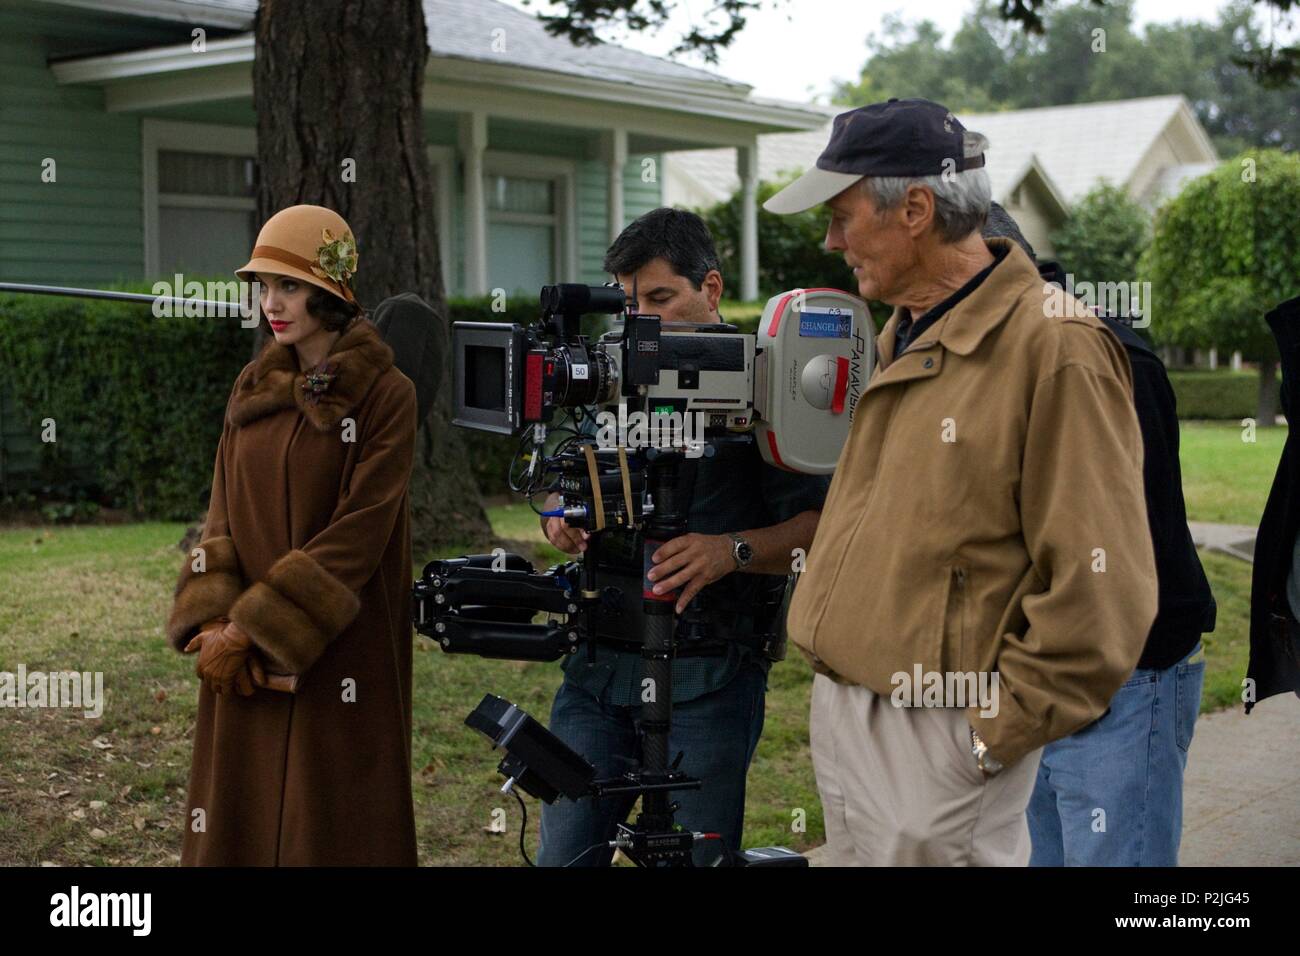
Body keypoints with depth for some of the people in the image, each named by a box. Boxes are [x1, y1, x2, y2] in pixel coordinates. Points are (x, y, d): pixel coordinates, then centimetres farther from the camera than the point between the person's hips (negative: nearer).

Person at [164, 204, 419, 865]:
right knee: (239, 821, 9)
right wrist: (216, 623, -10)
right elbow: (224, 516, 7)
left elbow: (358, 532, -15)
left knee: (333, 826, 1)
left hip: (338, 659, -5)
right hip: (245, 661, 5)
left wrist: (255, 629, -18)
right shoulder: (253, 390, 10)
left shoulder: (386, 396, -8)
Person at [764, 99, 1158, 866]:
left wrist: (999, 730, -17)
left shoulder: (1055, 349, -17)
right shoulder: (901, 340, 11)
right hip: (841, 715, 8)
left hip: (936, 742, -8)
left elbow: (1100, 591, -20)